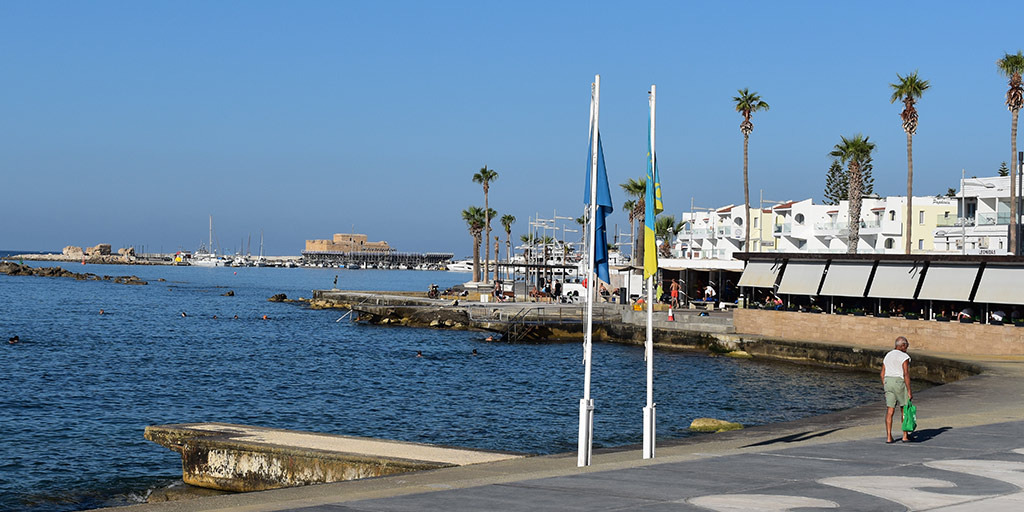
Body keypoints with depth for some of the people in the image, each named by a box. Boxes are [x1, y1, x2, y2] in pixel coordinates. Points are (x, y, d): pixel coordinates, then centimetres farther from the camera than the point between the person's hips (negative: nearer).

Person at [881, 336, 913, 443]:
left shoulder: (887, 356, 14)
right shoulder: (904, 357, -9)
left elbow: (882, 374, 14)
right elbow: (906, 374, -16)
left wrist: (885, 389, 20)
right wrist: (909, 391, -14)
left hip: (888, 382, 6)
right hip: (900, 382, -6)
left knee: (890, 410, 3)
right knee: (904, 409, 8)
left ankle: (889, 437, -3)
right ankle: (905, 436, 12)